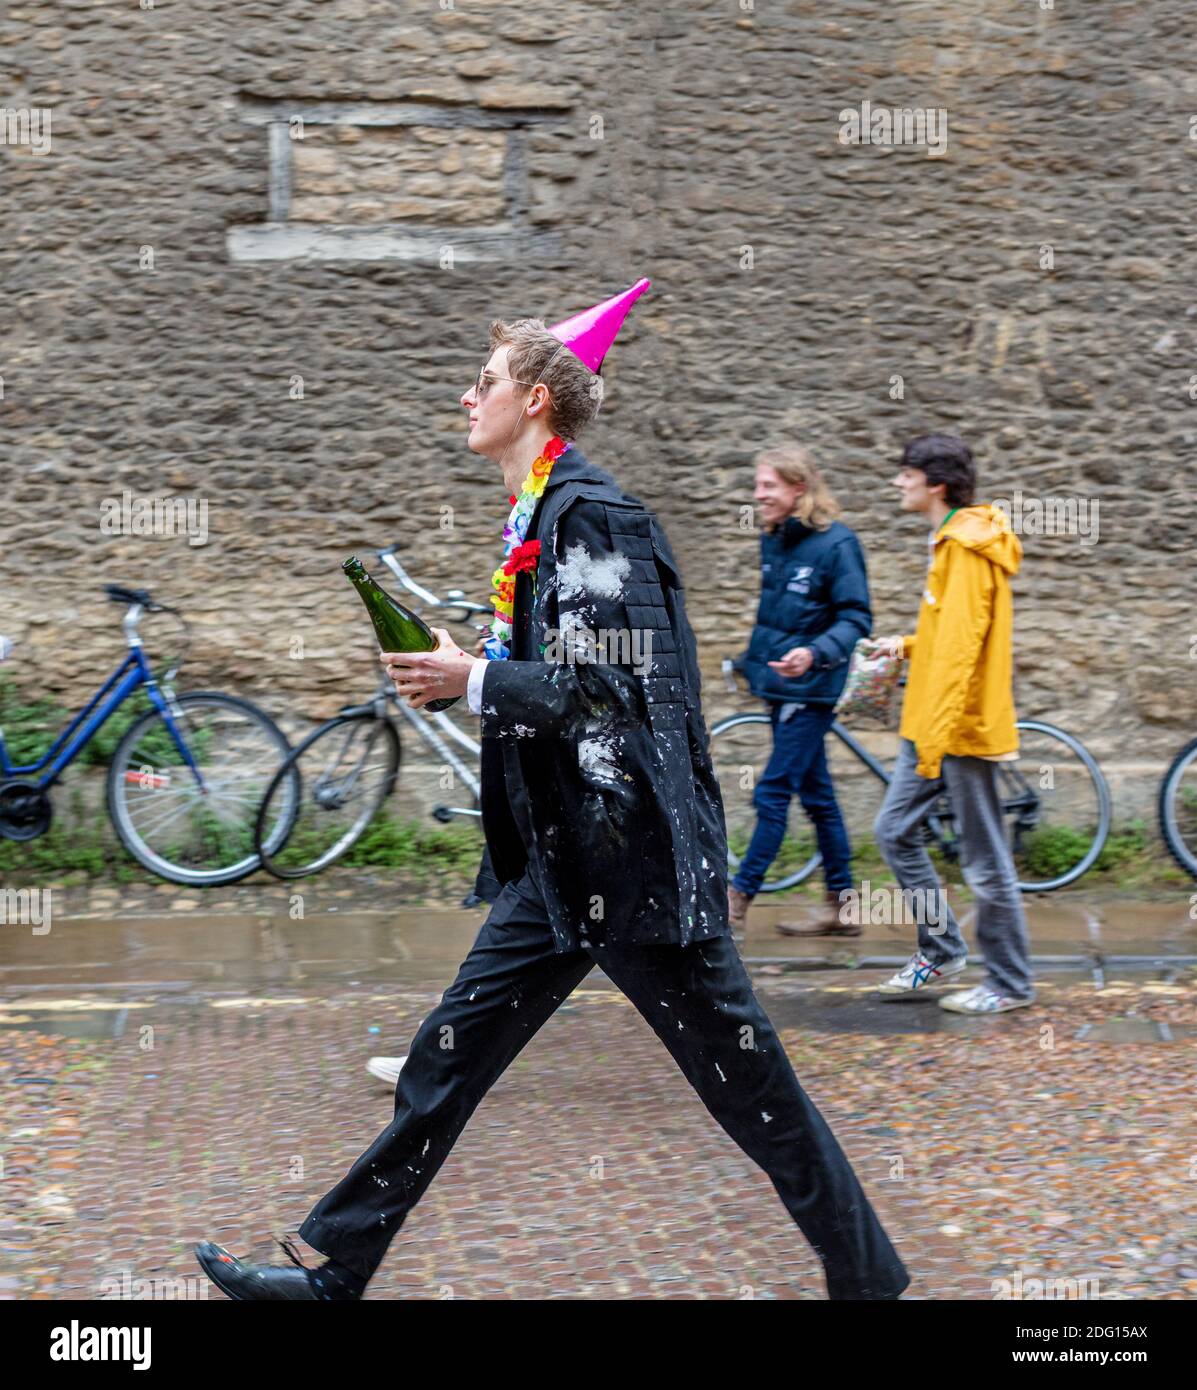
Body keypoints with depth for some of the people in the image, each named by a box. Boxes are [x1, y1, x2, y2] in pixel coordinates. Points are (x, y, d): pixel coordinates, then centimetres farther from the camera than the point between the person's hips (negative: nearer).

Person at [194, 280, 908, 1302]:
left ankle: (868, 1278, 19)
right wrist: (463, 673, 7)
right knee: (447, 1062, 12)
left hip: (632, 855, -10)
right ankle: (336, 1272, 22)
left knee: (749, 1085, 2)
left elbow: (616, 691, -22)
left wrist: (471, 681, -15)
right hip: (567, 859, 10)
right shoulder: (540, 516, 15)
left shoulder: (592, 512, -14)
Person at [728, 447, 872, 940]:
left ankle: (736, 899, 1)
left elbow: (857, 619, -17)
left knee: (773, 793, -6)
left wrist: (814, 653, -32)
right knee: (816, 795, 11)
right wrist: (750, 659, 27)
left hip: (809, 688, -8)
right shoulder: (772, 540, 9)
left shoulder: (836, 542, -14)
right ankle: (841, 908, 17)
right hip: (779, 683, 8)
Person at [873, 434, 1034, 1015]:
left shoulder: (967, 548, -17)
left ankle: (1011, 984, 12)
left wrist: (936, 737, -26)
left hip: (962, 728, -10)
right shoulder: (950, 541, 14)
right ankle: (941, 950, 25)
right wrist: (909, 645, 11)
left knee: (984, 860, 0)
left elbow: (962, 647, -24)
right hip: (930, 725, 10)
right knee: (895, 833, 13)